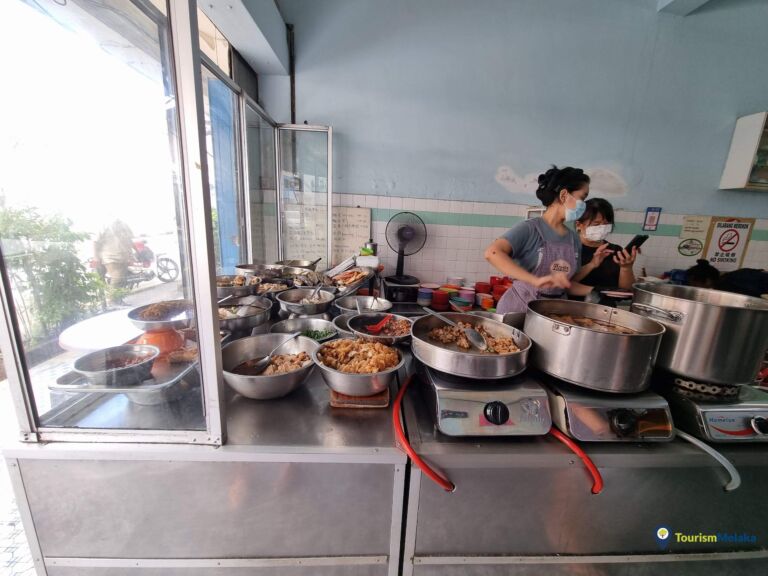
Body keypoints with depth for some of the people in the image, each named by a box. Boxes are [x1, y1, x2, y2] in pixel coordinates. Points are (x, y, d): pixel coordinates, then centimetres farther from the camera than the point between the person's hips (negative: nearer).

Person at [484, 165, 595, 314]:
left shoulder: (574, 238, 5)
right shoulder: (530, 229, -13)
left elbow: (566, 283, 14)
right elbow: (492, 253, -32)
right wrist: (536, 280, -38)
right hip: (518, 308, -5)